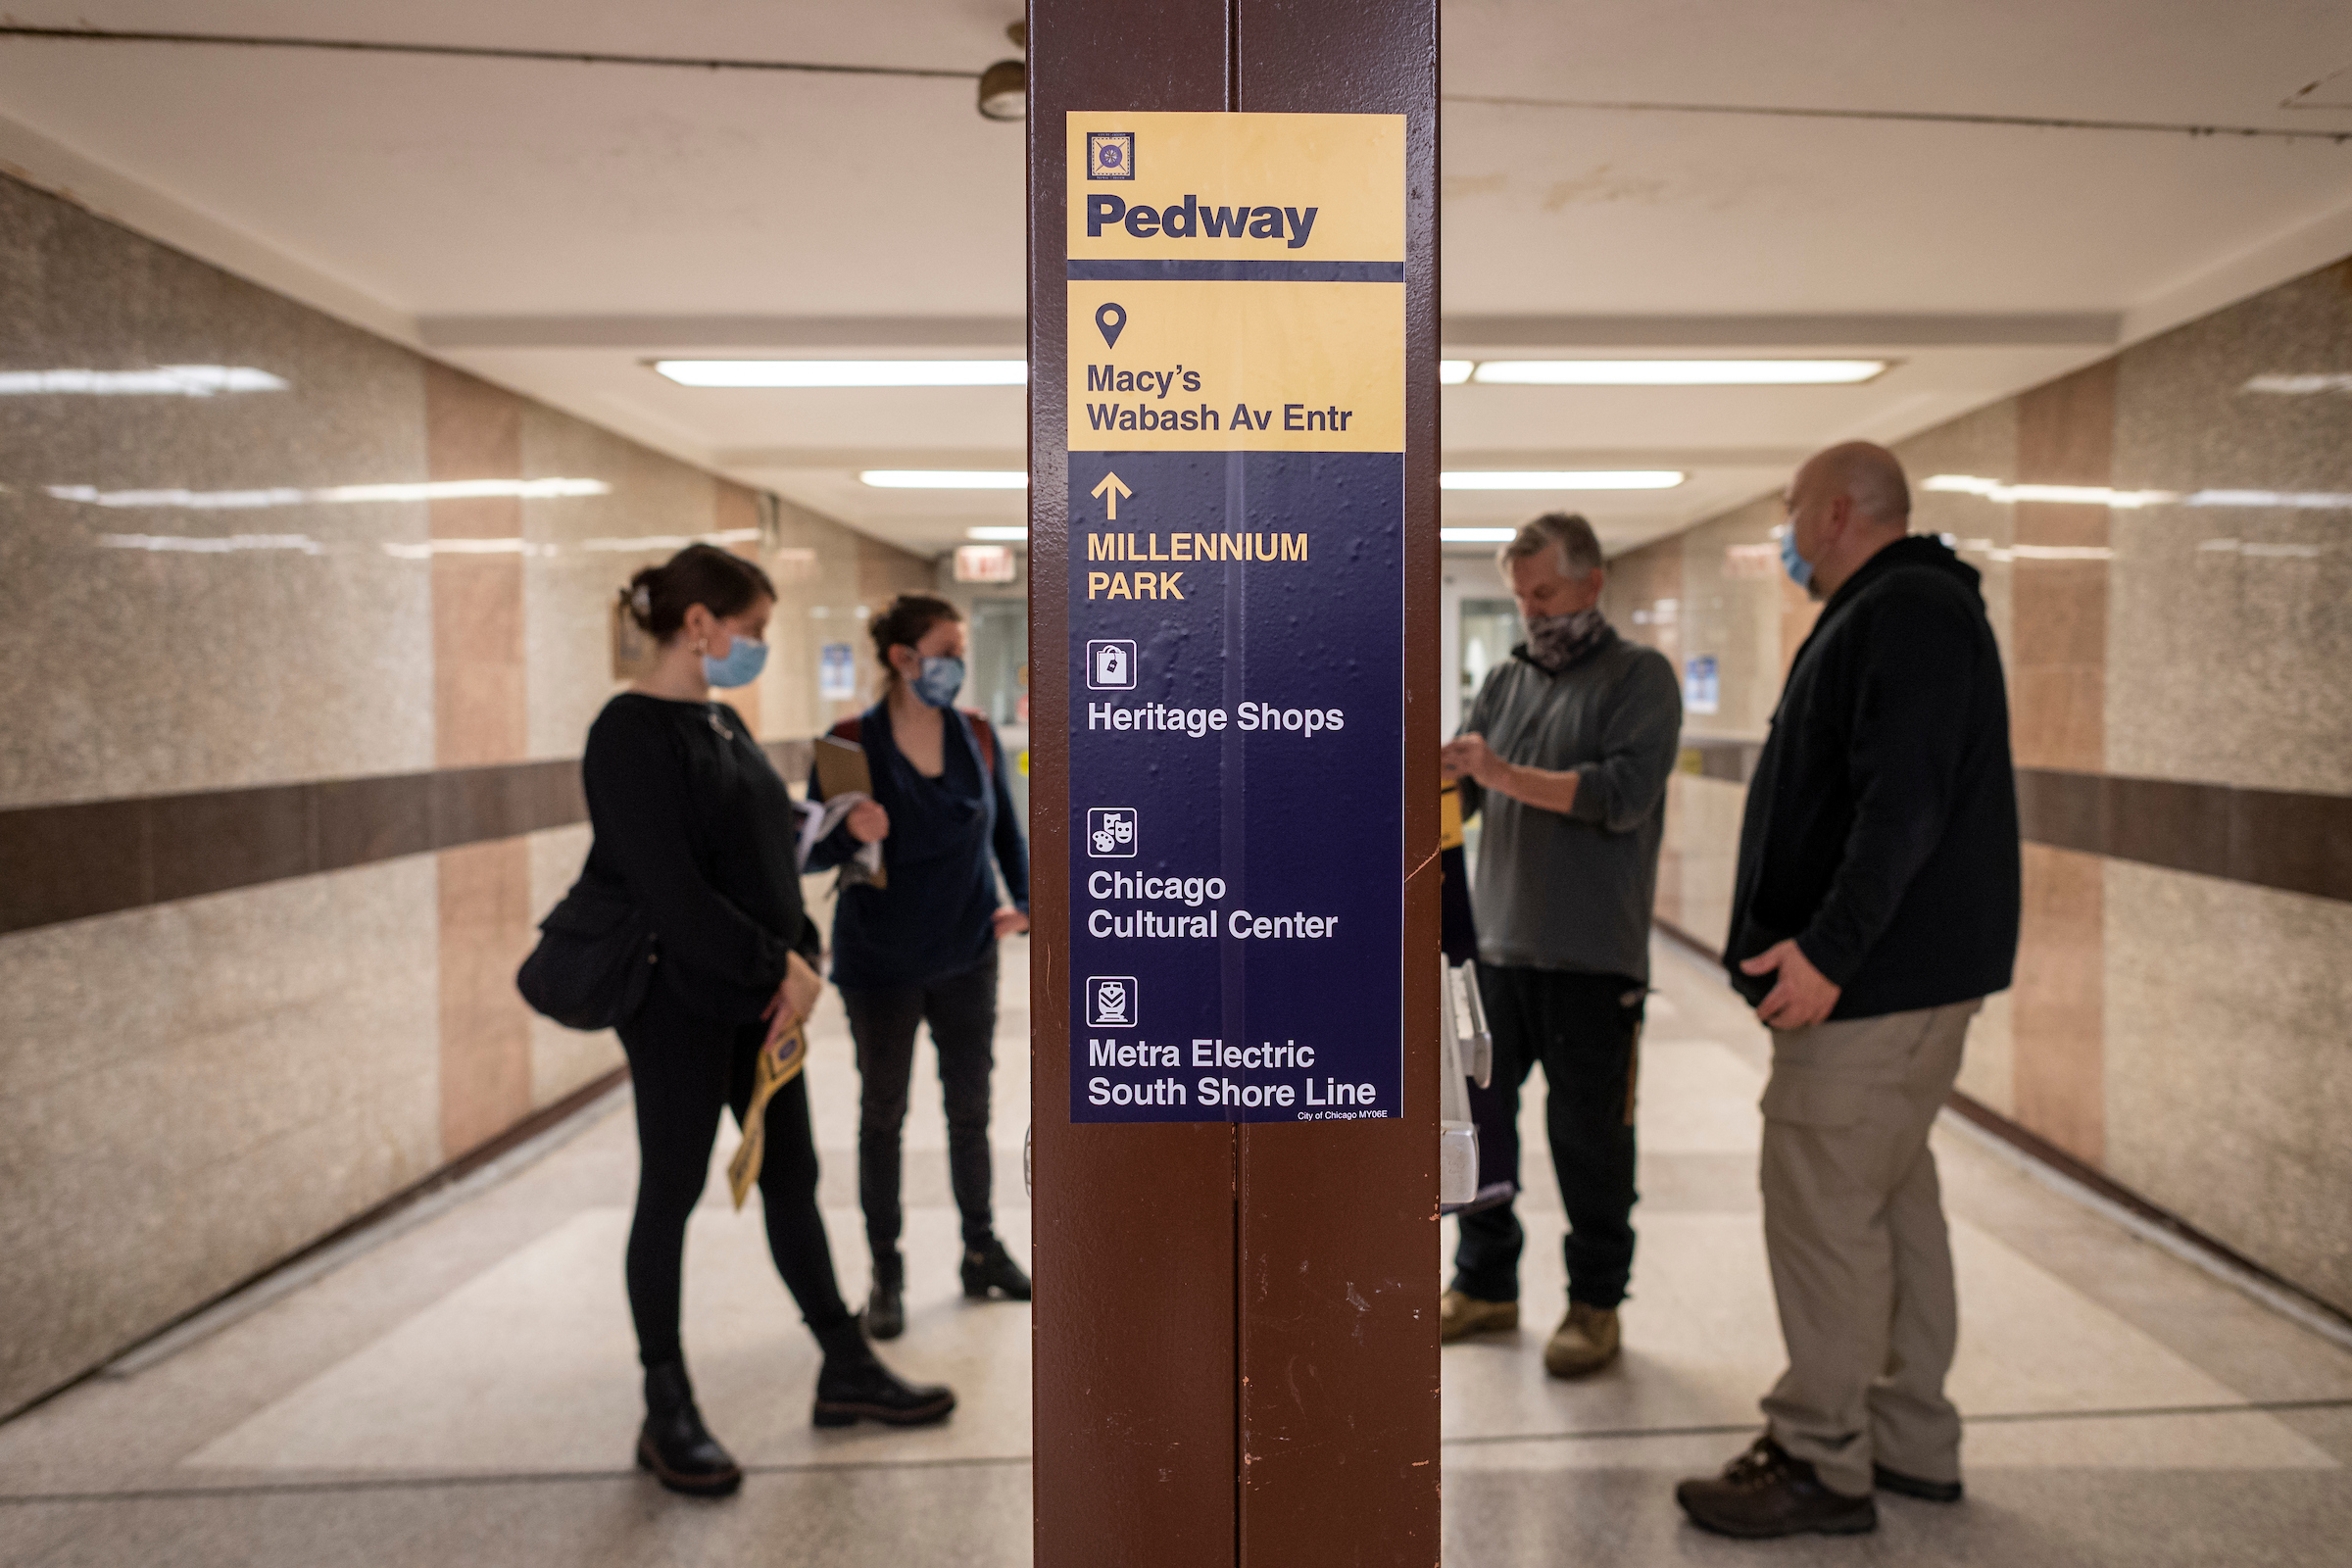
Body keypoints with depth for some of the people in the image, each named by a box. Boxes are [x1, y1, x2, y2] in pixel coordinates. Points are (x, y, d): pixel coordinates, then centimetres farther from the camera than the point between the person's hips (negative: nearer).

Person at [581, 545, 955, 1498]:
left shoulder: (722, 721, 11)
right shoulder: (632, 733, -16)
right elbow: (670, 892, -23)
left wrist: (799, 958, -3)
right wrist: (780, 966, -17)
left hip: (757, 997, 8)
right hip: (679, 1001, -8)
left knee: (791, 1179, 14)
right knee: (671, 1194, 5)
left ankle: (846, 1372, 27)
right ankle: (667, 1416, 22)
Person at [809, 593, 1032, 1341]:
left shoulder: (976, 734, -2)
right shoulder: (852, 742, -12)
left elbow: (1005, 828, 7)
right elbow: (812, 851, -10)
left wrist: (1025, 900, -6)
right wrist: (849, 834, -31)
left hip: (966, 955, 3)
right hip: (881, 962, -3)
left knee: (970, 1108, 14)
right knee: (882, 1115, 10)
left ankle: (982, 1253, 31)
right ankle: (886, 1273, 24)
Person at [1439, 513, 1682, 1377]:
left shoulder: (1638, 674, -3)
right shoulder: (1507, 678, 13)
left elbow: (1623, 794, -16)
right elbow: (1461, 792, 8)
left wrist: (1503, 773, -23)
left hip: (1592, 956, -5)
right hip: (1498, 942, 5)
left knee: (1588, 1135, 6)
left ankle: (1596, 1301, 25)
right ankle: (1485, 1281, 30)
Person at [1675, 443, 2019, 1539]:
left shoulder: (1906, 612, -14)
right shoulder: (1908, 609, 20)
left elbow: (1904, 802, -25)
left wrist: (1830, 948, -28)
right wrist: (1813, 943, 20)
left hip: (1877, 976, -11)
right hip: (1910, 969, 11)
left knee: (1821, 1203, -5)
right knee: (1890, 1196, 16)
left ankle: (1822, 1462, 6)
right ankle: (1911, 1439, 27)